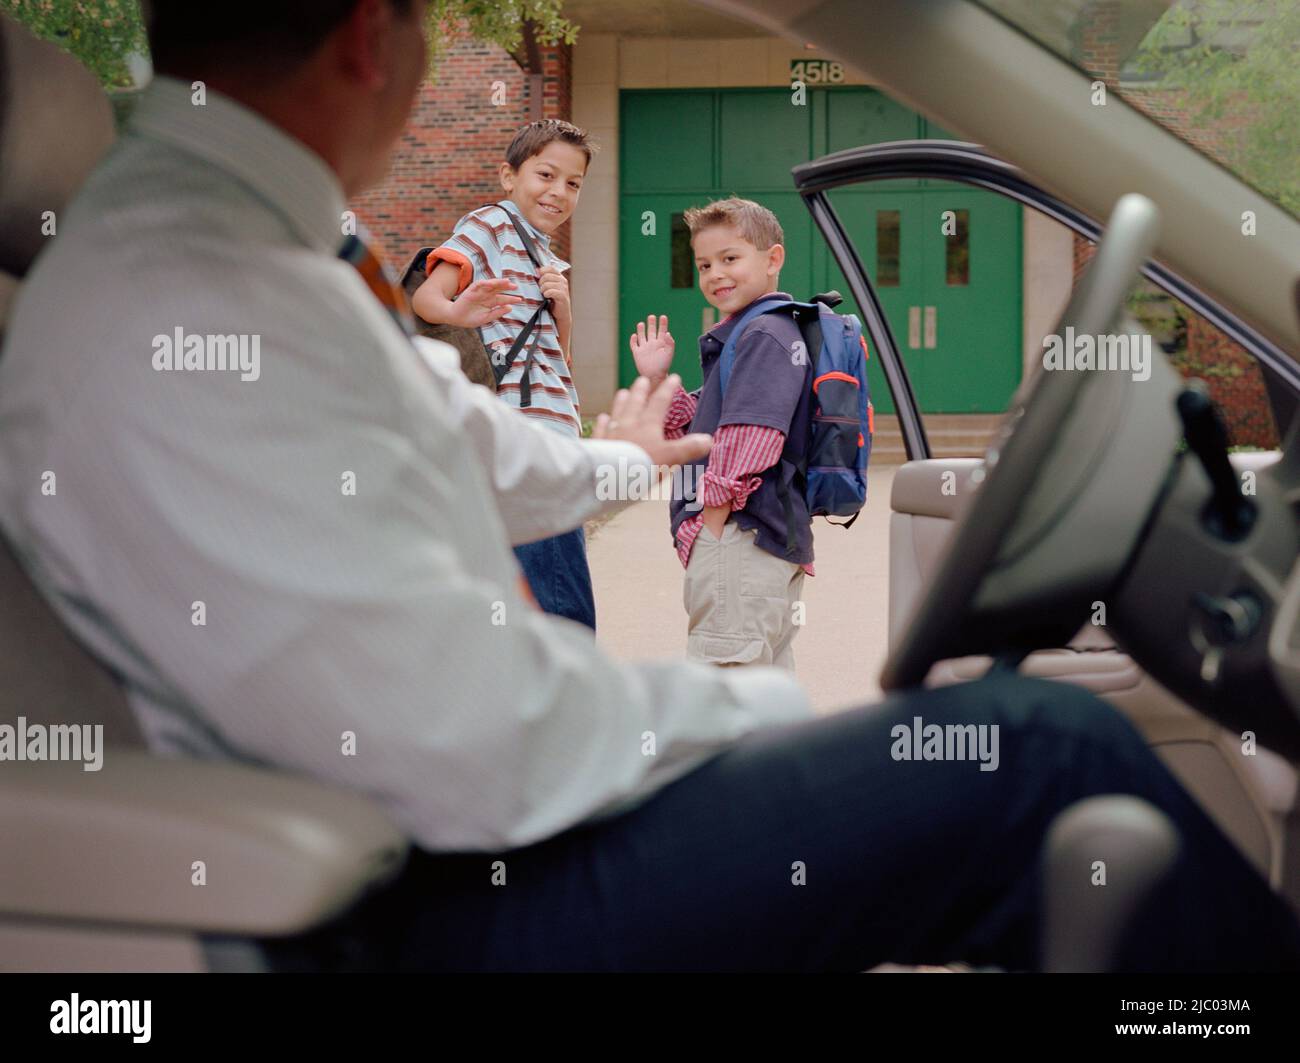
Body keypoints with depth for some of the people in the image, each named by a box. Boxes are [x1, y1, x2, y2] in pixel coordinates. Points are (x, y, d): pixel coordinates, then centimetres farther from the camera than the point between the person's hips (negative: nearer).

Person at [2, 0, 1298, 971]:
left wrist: (600, 464, 47)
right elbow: (480, 749, -27)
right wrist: (754, 708, -11)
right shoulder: (175, 315, -26)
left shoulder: (180, 236, 9)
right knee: (1045, 758, -15)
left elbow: (445, 436, 29)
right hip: (440, 908, -11)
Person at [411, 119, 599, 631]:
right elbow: (426, 295, -14)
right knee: (566, 612, -14)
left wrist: (561, 305, 1)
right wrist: (455, 312, -38)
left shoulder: (545, 257, 24)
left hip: (557, 431, 9)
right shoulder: (489, 226, -1)